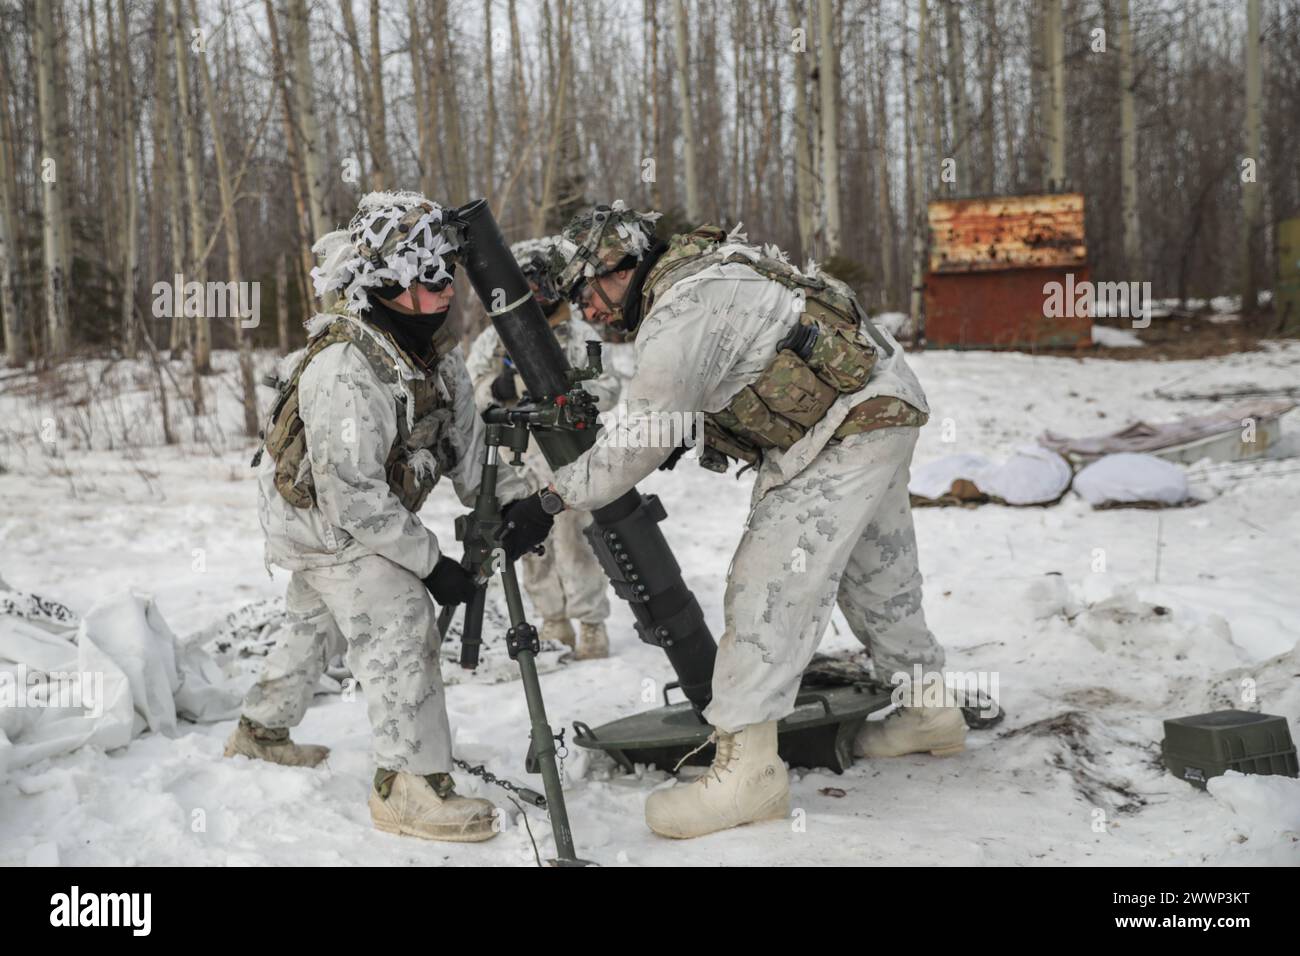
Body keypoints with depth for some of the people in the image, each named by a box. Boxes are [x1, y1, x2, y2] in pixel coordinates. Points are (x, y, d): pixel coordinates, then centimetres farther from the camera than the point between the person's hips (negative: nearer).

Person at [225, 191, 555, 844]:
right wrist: (430, 561, -29)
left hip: (366, 509, 10)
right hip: (321, 514, -10)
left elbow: (465, 435, -6)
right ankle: (412, 785, -8)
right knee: (400, 629, -16)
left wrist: (510, 499, -23)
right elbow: (352, 494, -33)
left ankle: (260, 733, 46)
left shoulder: (433, 346, -9)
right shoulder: (344, 372, -35)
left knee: (317, 619, 25)